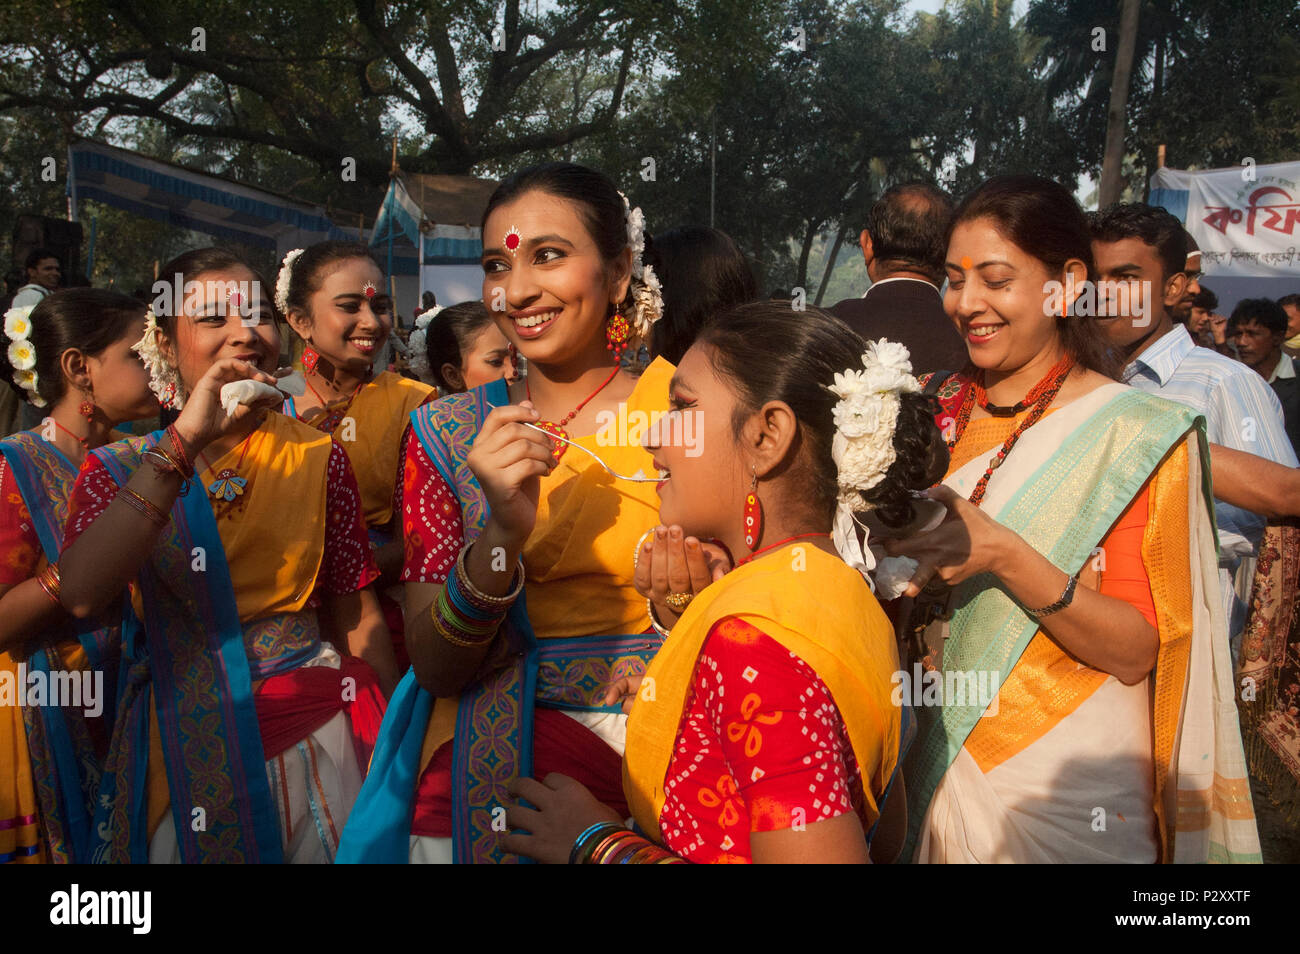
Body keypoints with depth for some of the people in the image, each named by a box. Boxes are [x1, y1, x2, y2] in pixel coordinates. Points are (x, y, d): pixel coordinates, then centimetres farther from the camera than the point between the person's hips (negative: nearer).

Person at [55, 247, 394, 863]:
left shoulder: (316, 457, 1)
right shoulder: (116, 469, -1)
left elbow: (357, 615, 3)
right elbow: (80, 598, -21)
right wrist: (184, 442, -23)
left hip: (313, 737, 1)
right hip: (182, 740, 0)